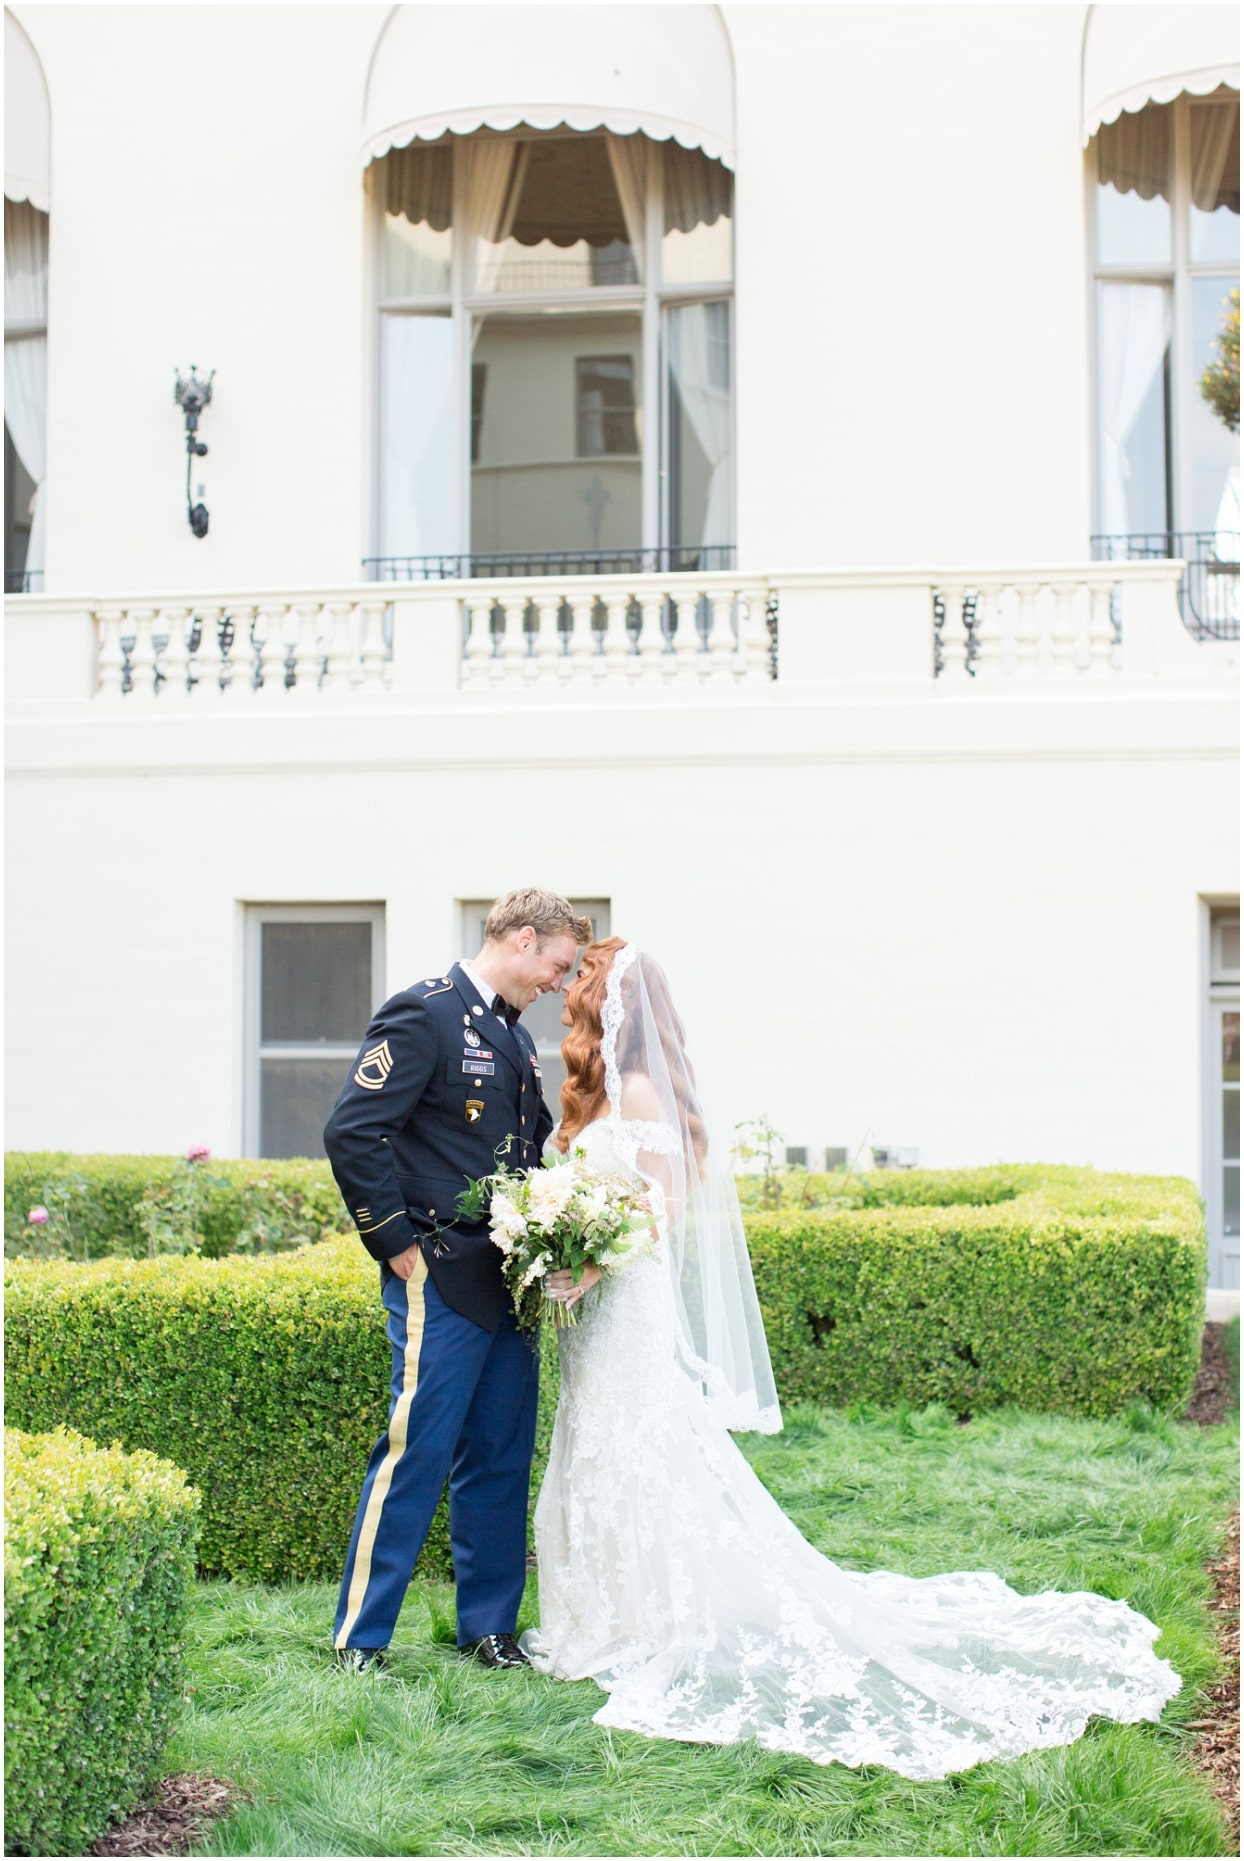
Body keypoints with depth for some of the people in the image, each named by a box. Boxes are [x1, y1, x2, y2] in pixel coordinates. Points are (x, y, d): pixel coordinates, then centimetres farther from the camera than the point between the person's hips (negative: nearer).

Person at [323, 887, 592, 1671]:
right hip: (441, 1281, -8)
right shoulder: (424, 1014, -10)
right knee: (417, 1452, -5)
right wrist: (399, 1245, -14)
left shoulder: (515, 1037, 17)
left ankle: (490, 1628, 21)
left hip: (509, 1282, 8)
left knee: (503, 1459, 11)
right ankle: (361, 1638, 4)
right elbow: (353, 1133, -16)